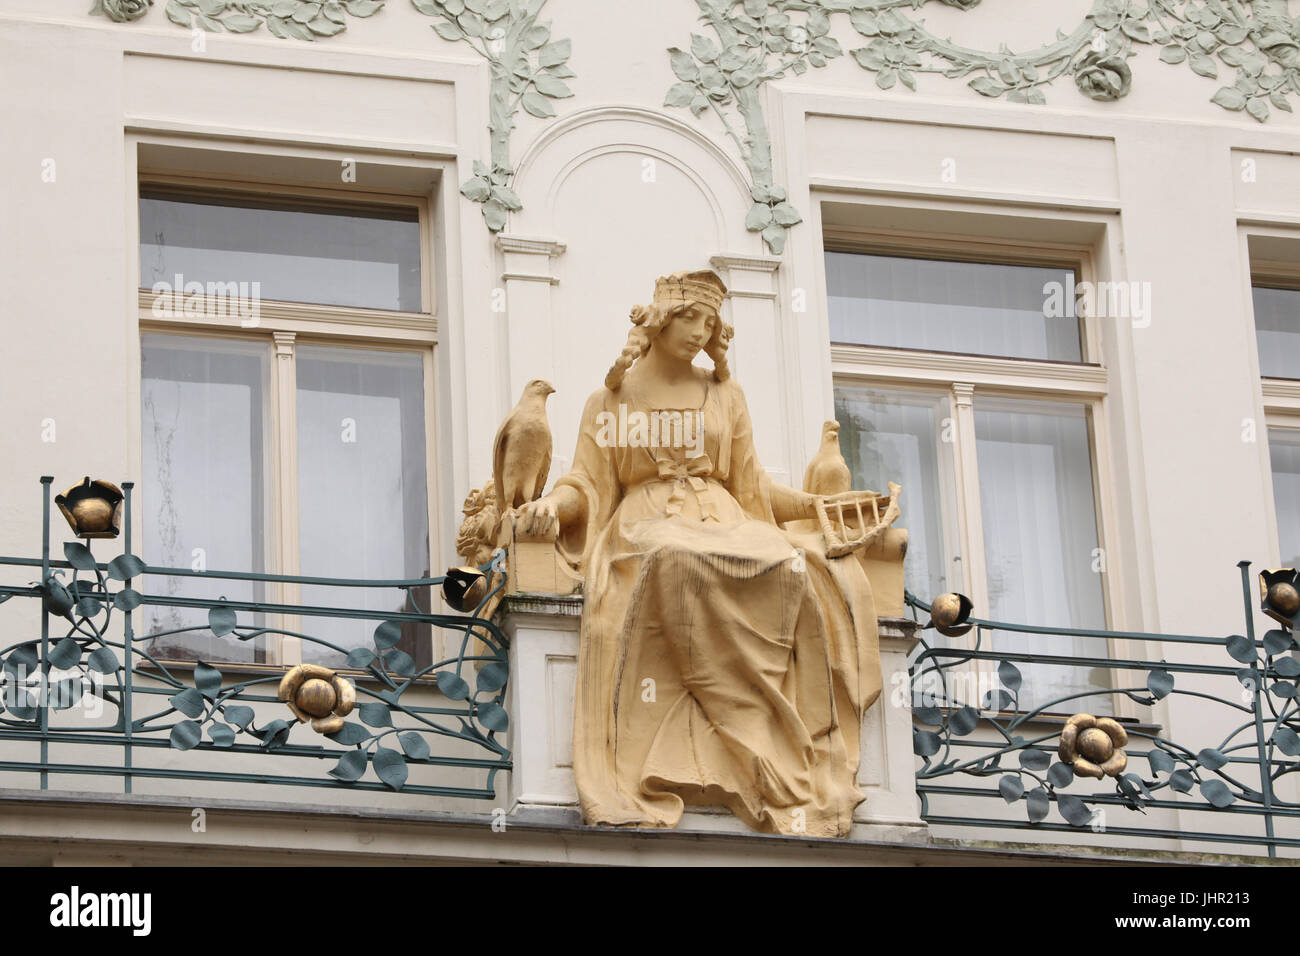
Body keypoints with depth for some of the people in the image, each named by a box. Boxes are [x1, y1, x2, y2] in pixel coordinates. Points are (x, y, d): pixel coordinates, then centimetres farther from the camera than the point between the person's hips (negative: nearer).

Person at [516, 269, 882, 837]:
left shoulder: (724, 395, 22)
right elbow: (589, 485, 8)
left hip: (722, 522, 3)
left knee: (790, 569, -33)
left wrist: (821, 505, 12)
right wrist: (554, 504, -14)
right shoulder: (611, 399, 15)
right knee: (675, 562, -43)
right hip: (646, 524, -3)